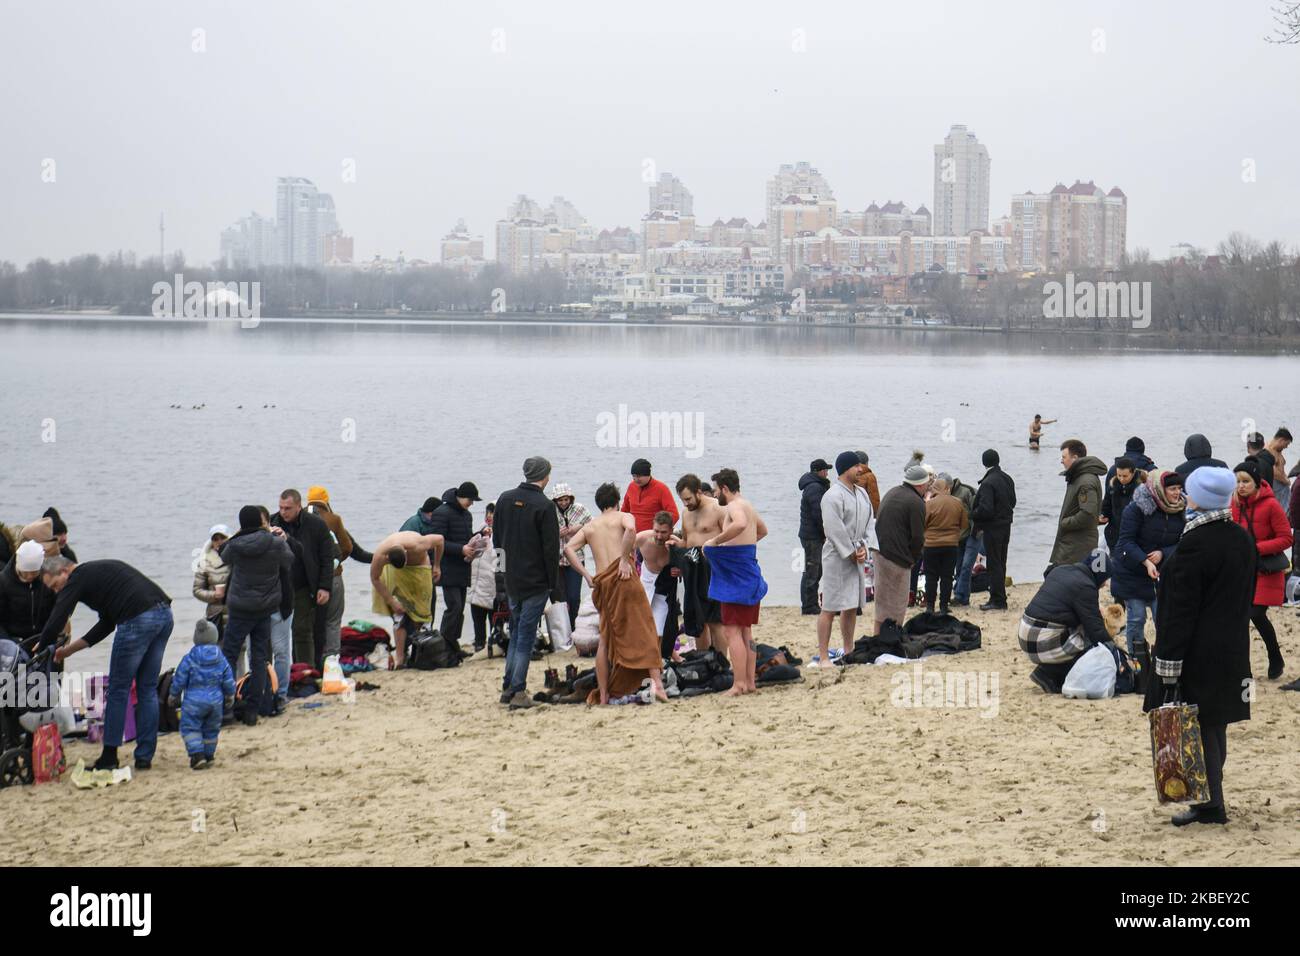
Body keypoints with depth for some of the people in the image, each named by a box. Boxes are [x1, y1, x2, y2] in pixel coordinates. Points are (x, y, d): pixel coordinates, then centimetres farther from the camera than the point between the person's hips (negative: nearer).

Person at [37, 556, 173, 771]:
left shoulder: (78, 578, 4)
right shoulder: (101, 570, 30)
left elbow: (56, 622, -3)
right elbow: (107, 623, 33)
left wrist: (40, 649, 12)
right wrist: (70, 648, 34)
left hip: (138, 620, -8)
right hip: (165, 614, 8)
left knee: (118, 690, 5)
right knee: (148, 689, 15)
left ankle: (109, 757, 10)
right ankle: (144, 757, 16)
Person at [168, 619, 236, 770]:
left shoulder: (189, 659, -9)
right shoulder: (221, 660, 1)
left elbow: (179, 680, -4)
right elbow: (229, 681, 6)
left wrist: (173, 695, 11)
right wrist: (230, 696, 22)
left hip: (194, 701, -4)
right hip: (215, 700, 4)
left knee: (190, 727, 2)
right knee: (211, 729, 19)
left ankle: (197, 755, -12)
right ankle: (209, 754, 26)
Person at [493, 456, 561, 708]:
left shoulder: (505, 499, 3)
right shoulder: (544, 506, -15)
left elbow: (497, 539, 10)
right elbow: (551, 549, -14)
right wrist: (554, 584, -7)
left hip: (511, 580, 5)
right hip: (536, 581, -5)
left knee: (516, 632, 18)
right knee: (526, 635, -1)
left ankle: (507, 687, 19)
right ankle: (518, 692, -4)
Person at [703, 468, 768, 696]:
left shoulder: (734, 506, -13)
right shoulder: (748, 507, 18)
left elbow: (740, 524, -37)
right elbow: (763, 530, 37)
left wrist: (715, 541, -28)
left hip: (736, 574, -10)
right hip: (750, 572, 10)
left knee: (732, 630, -9)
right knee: (745, 631, 14)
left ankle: (739, 684, -13)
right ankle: (750, 681, 15)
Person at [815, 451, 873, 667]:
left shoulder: (861, 493, 12)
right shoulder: (833, 496, -16)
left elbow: (870, 520, 13)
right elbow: (835, 530, -19)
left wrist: (863, 547, -2)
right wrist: (851, 554, -12)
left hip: (856, 558, 8)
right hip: (837, 558, -8)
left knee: (852, 606, 15)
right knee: (830, 608, -7)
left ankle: (849, 651, 25)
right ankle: (822, 656, -7)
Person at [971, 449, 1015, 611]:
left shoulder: (988, 483, -20)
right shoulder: (1007, 479, 7)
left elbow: (985, 509, -24)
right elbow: (1013, 501, 17)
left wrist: (972, 515, -7)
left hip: (992, 528, -8)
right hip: (1006, 525, 8)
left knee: (994, 564, -4)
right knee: (1000, 563, 15)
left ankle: (998, 600, -3)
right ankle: (998, 598, 21)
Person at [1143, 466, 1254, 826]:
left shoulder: (1194, 544, -19)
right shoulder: (1242, 540, 7)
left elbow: (1181, 610, -19)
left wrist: (1169, 662, -17)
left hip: (1198, 655, -8)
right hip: (1231, 651, 8)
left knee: (1197, 728, -1)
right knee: (1214, 726, 16)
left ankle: (1209, 806, 1)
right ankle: (1209, 801, 24)